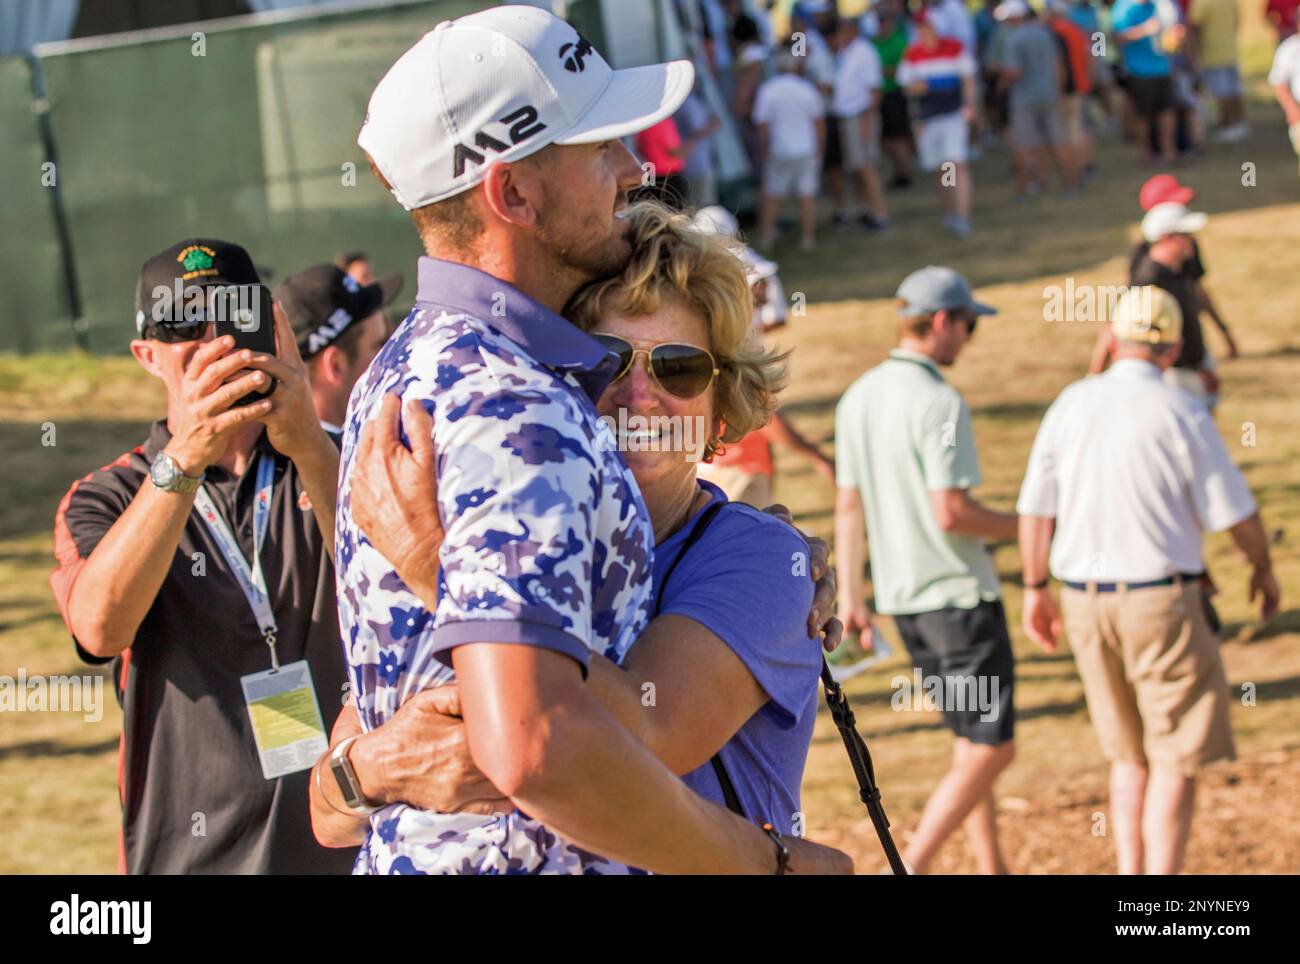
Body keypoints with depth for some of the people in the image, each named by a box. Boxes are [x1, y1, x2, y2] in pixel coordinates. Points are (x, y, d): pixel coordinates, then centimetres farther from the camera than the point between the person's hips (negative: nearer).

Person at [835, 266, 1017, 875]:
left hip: (900, 596, 8)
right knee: (991, 750, -2)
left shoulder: (858, 398, 7)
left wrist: (848, 596, 15)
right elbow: (951, 512, -22)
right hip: (960, 594, -8)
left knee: (974, 743, 17)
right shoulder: (940, 403, -18)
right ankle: (910, 869, -9)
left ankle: (991, 868, 19)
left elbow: (848, 506, 10)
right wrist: (1019, 526, -5)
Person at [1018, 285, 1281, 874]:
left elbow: (1035, 508, 4)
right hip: (1160, 603, -5)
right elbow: (1236, 514, -6)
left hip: (1086, 602, 5)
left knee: (1130, 755, 18)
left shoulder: (1070, 405, 1)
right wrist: (1263, 567, 13)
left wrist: (1036, 591, 15)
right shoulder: (1181, 415, -12)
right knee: (1177, 758, 1)